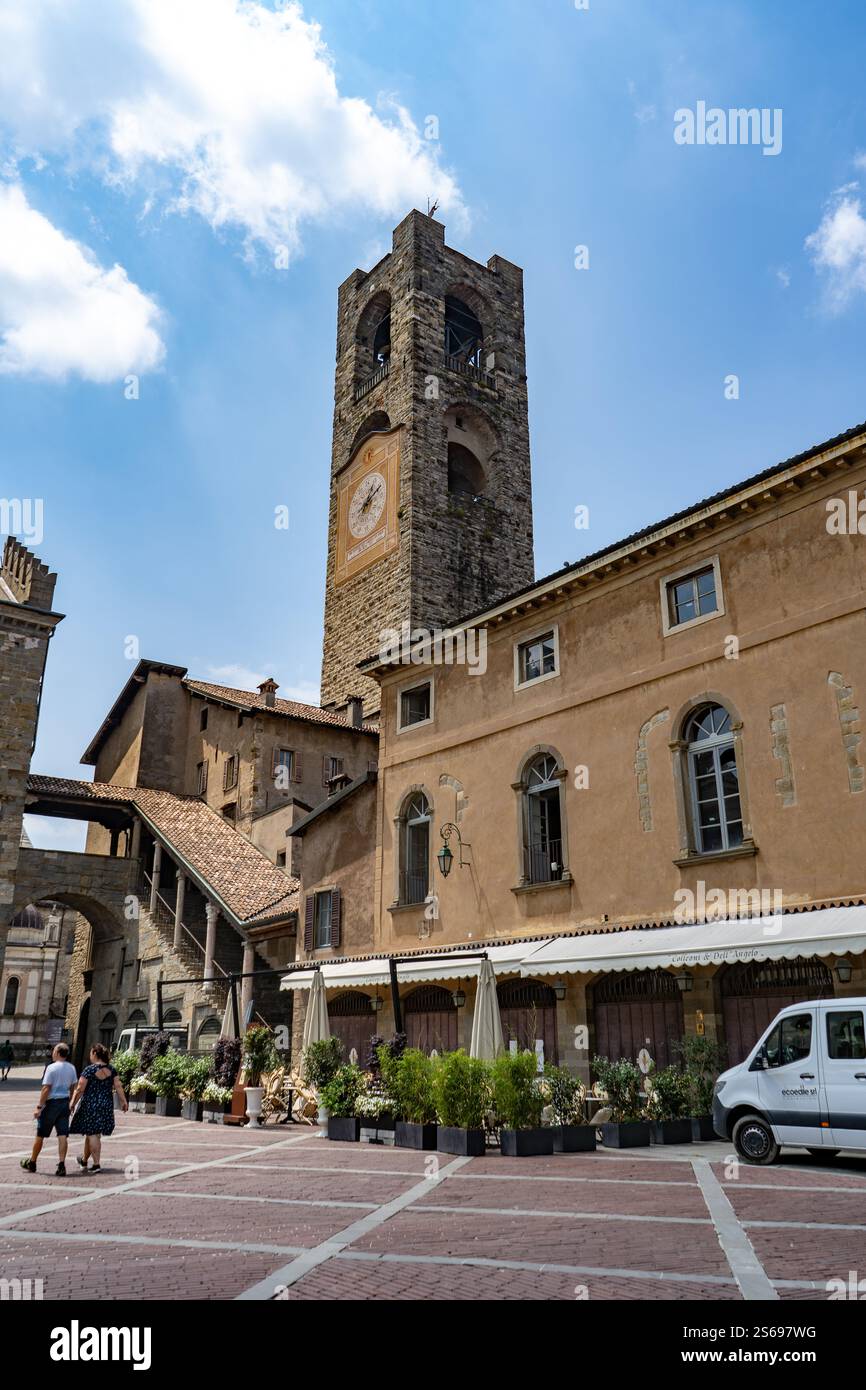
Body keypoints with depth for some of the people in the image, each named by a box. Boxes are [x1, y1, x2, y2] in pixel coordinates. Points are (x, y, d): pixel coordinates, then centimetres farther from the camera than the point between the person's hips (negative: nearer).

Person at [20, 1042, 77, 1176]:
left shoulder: (51, 1067, -13)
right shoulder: (71, 1068, 6)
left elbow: (46, 1089, -16)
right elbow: (73, 1088, 11)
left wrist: (39, 1107, -13)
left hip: (51, 1102, -5)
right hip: (65, 1102, 5)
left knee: (40, 1135, 12)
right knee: (62, 1135, 2)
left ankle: (32, 1163, 27)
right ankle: (61, 1165, -4)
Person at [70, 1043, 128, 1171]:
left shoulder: (89, 1070, -12)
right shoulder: (111, 1069, 2)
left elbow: (80, 1090, -12)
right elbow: (118, 1086, -1)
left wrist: (72, 1104, -3)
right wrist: (123, 1101, 3)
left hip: (90, 1105, -5)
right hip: (106, 1106, 5)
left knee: (92, 1134, 2)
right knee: (94, 1134, 18)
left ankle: (96, 1164, -1)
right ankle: (84, 1161, 33)